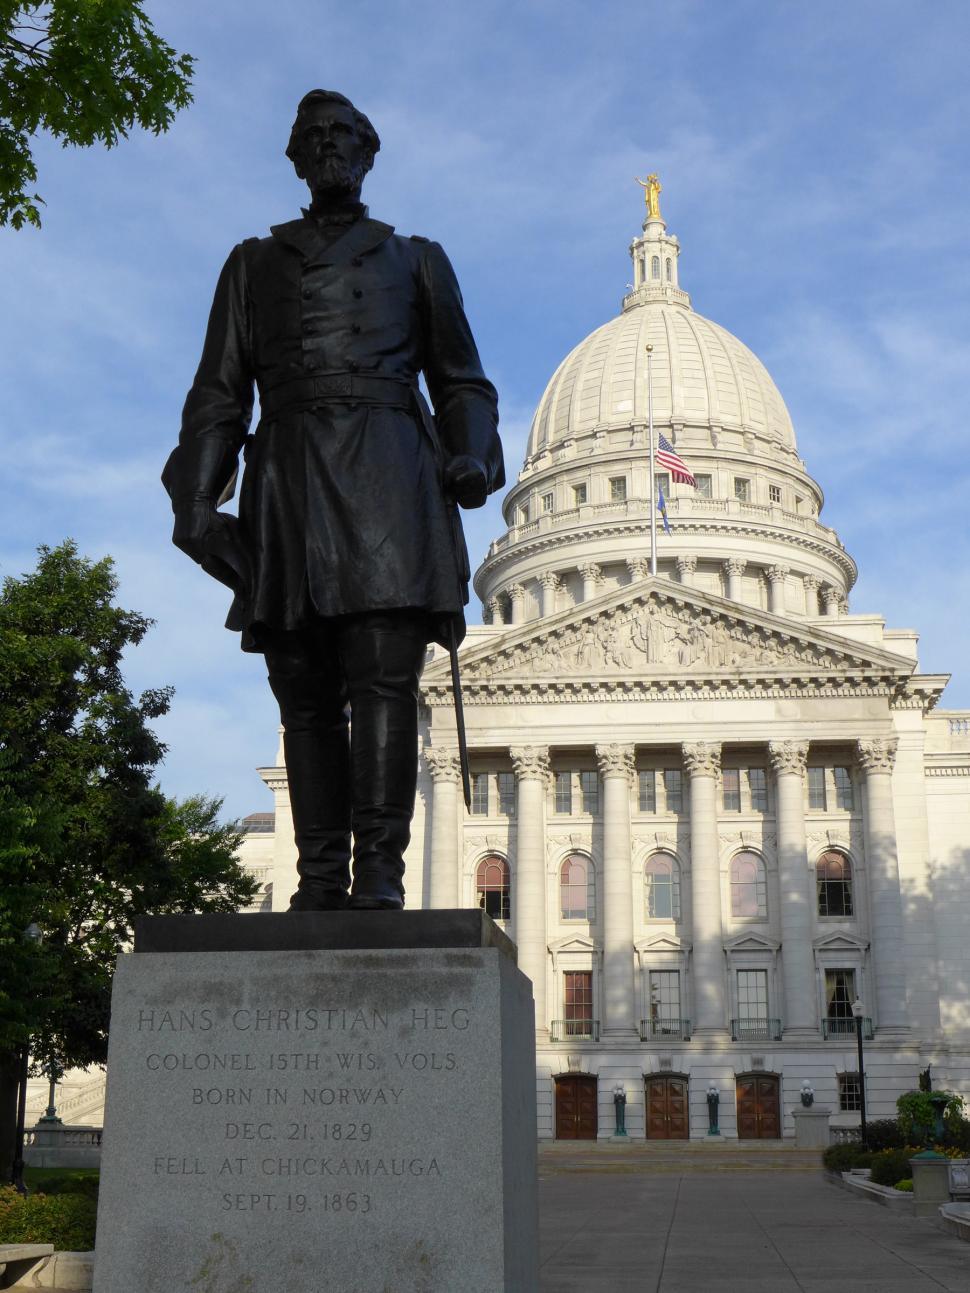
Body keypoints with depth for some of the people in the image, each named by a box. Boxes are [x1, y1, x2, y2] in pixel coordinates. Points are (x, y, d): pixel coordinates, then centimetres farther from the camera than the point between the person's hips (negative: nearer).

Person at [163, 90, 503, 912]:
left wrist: (471, 457, -4)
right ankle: (320, 881, -2)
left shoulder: (416, 259, 22)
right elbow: (220, 393, 16)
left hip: (387, 476, -1)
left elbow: (461, 381, 17)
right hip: (285, 481, 2)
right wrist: (195, 498, 2)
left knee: (384, 679, -15)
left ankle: (380, 874, -17)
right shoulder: (254, 263, 24)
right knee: (305, 692, -3)